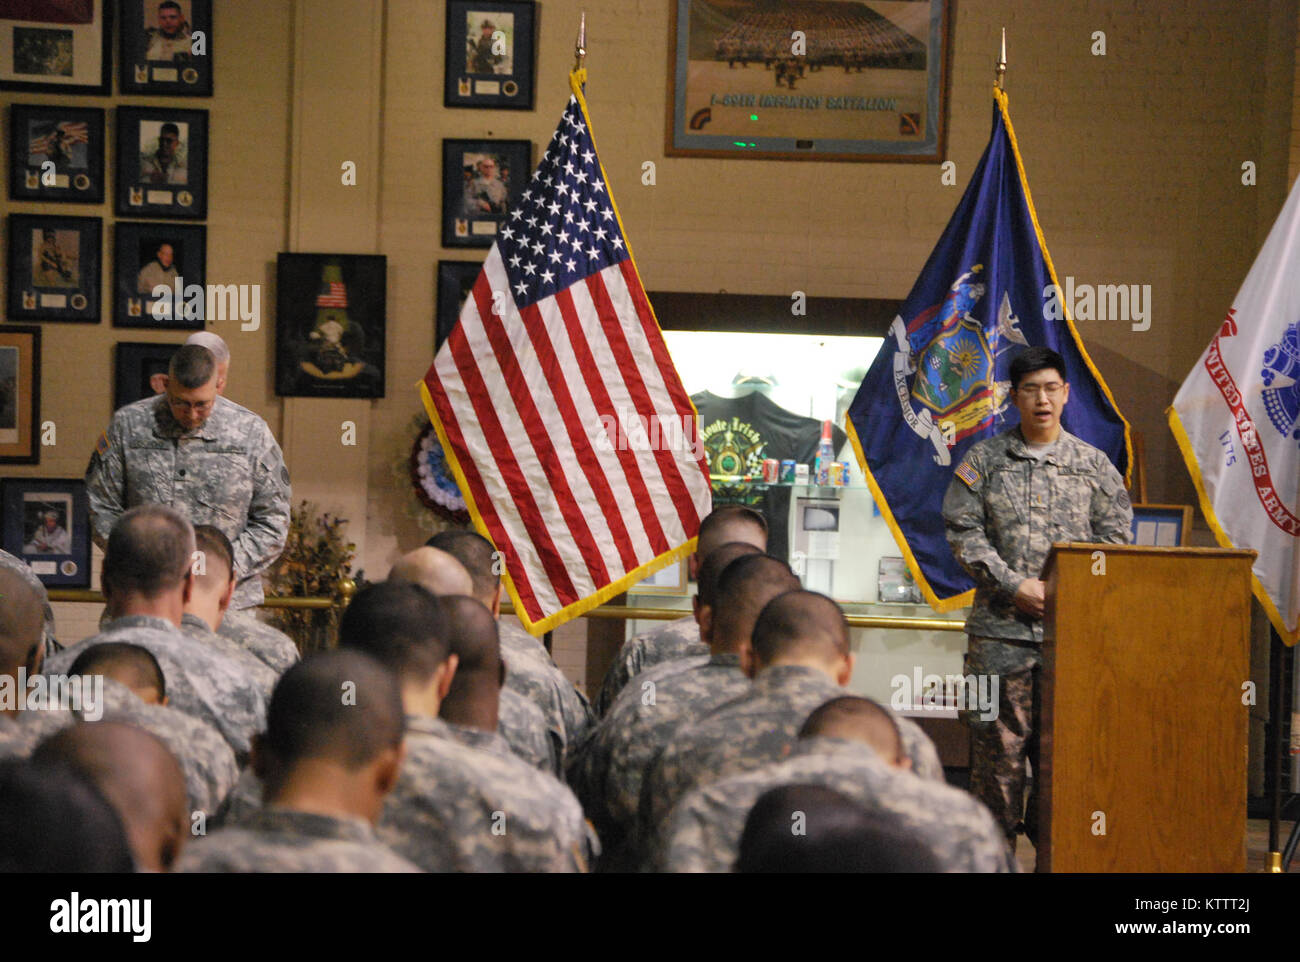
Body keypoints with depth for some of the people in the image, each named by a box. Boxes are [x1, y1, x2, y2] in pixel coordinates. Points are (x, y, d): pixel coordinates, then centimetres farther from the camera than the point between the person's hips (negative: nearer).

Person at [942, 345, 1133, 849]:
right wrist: (1015, 585, -9)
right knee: (999, 741, -2)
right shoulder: (985, 459, 7)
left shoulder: (1094, 464, 11)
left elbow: (1115, 536, 9)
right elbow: (962, 530, 1)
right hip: (1001, 625, -1)